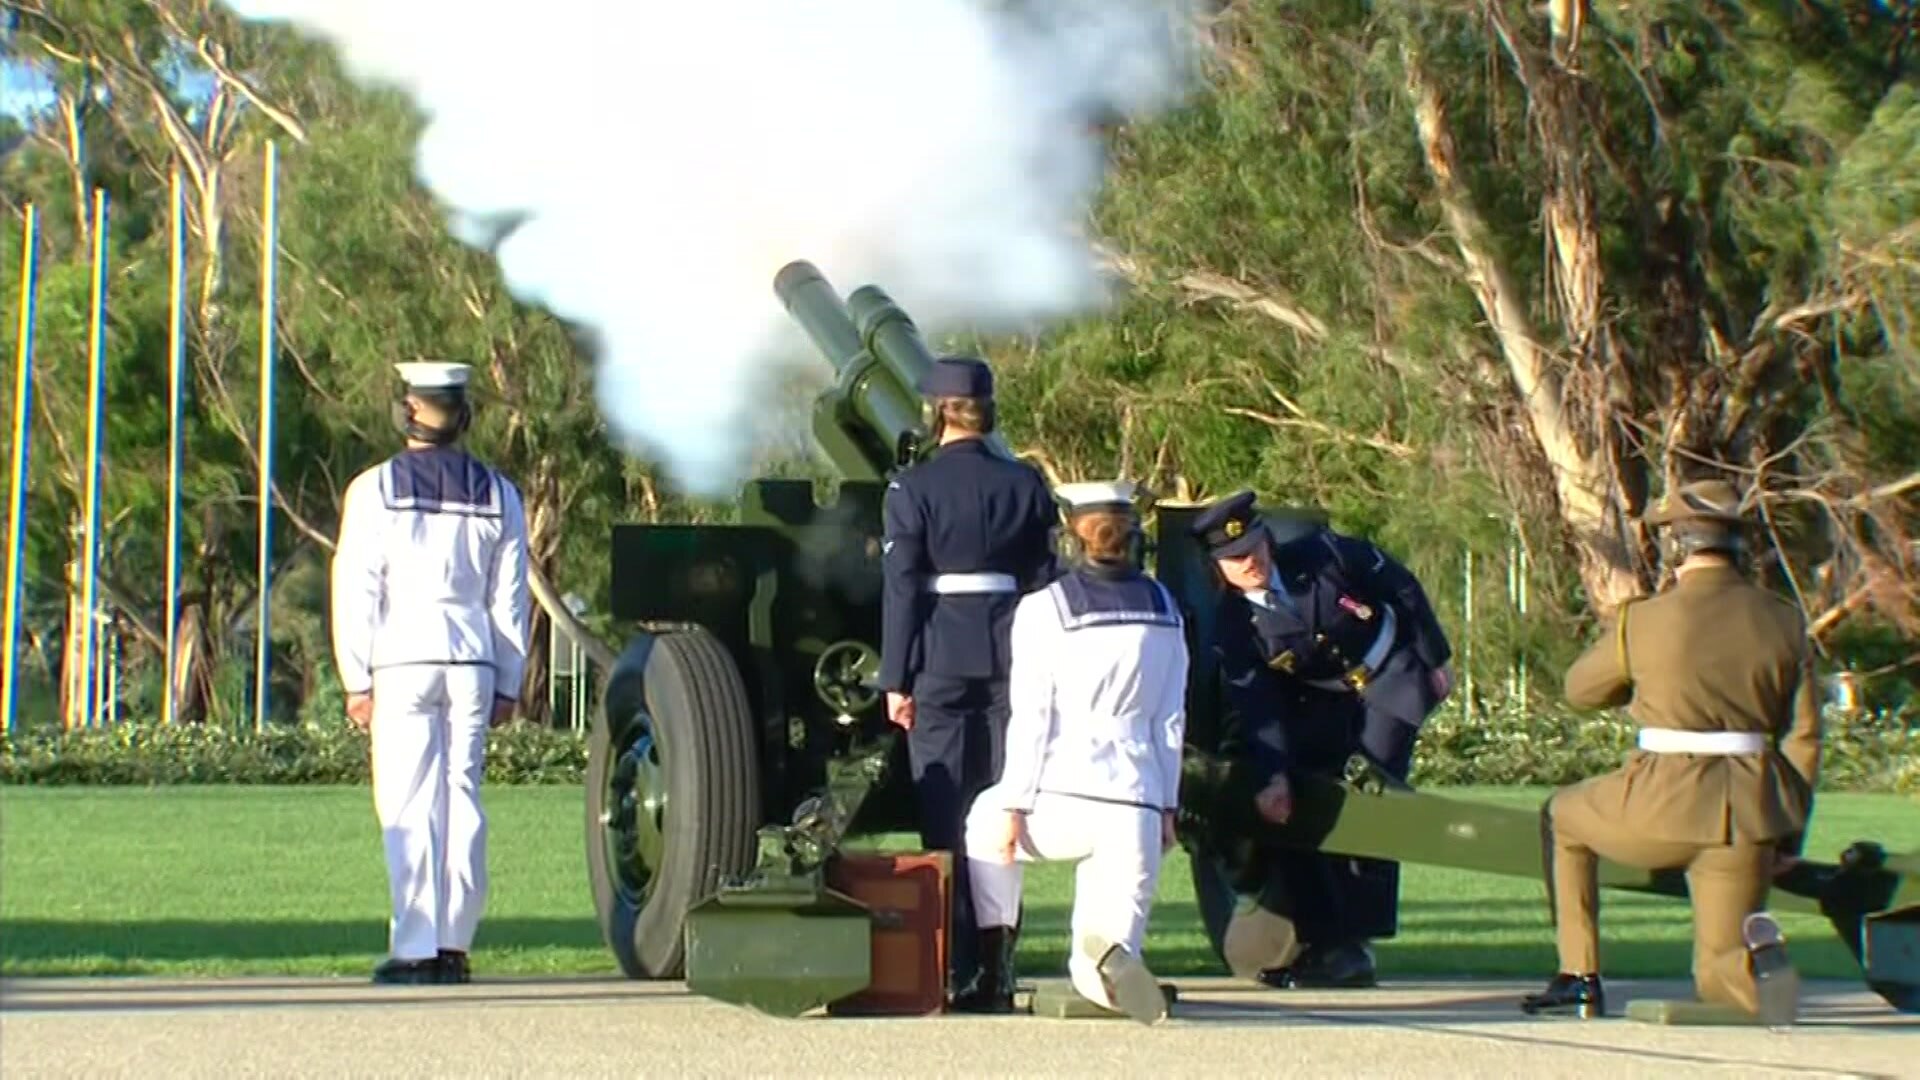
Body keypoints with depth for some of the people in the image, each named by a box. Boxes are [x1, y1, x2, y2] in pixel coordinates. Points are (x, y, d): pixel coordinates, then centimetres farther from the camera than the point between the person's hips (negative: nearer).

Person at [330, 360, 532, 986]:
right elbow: (509, 599, 12)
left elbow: (356, 590, -2)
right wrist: (506, 685, 16)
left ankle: (417, 949, -8)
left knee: (409, 807, -4)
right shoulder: (498, 495, 10)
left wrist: (356, 679, 1)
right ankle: (455, 946, 8)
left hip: (404, 662, -3)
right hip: (473, 666, 3)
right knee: (463, 800, 7)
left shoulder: (375, 490, 0)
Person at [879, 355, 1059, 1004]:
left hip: (941, 658, -3)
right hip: (1011, 656, 3)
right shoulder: (1025, 484, 4)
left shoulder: (912, 488, -4)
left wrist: (896, 678, -2)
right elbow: (1044, 580, 7)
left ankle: (954, 962, -1)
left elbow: (902, 587, -5)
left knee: (945, 812, 2)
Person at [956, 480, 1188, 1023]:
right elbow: (1171, 718, 14)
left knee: (984, 824, 29)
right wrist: (1167, 806, 18)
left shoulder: (1044, 608, -1)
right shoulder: (1164, 609, 13)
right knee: (1104, 945, 10)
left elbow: (1031, 715, -4)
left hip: (1064, 798, -3)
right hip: (1137, 802, 3)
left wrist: (1013, 805, -1)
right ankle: (1113, 958, -28)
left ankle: (995, 975, 19)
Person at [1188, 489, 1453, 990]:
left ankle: (1353, 945, -12)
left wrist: (1435, 660, -2)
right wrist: (1274, 776, -31)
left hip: (1391, 679, -3)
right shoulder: (1232, 625, -13)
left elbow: (1402, 587, -7)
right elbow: (1257, 704, -18)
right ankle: (1315, 940, 3)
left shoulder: (1319, 552, -19)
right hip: (1324, 700, 4)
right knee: (1296, 809, -6)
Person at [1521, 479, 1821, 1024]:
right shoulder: (1783, 620, 4)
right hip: (1748, 813, 3)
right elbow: (1803, 737, 6)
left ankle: (1580, 979, 21)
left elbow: (1580, 688, 12)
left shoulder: (1642, 619, -5)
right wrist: (1788, 830, 14)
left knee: (1562, 818, 29)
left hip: (1664, 805, -3)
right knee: (1717, 975, 17)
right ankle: (1757, 956, -20)